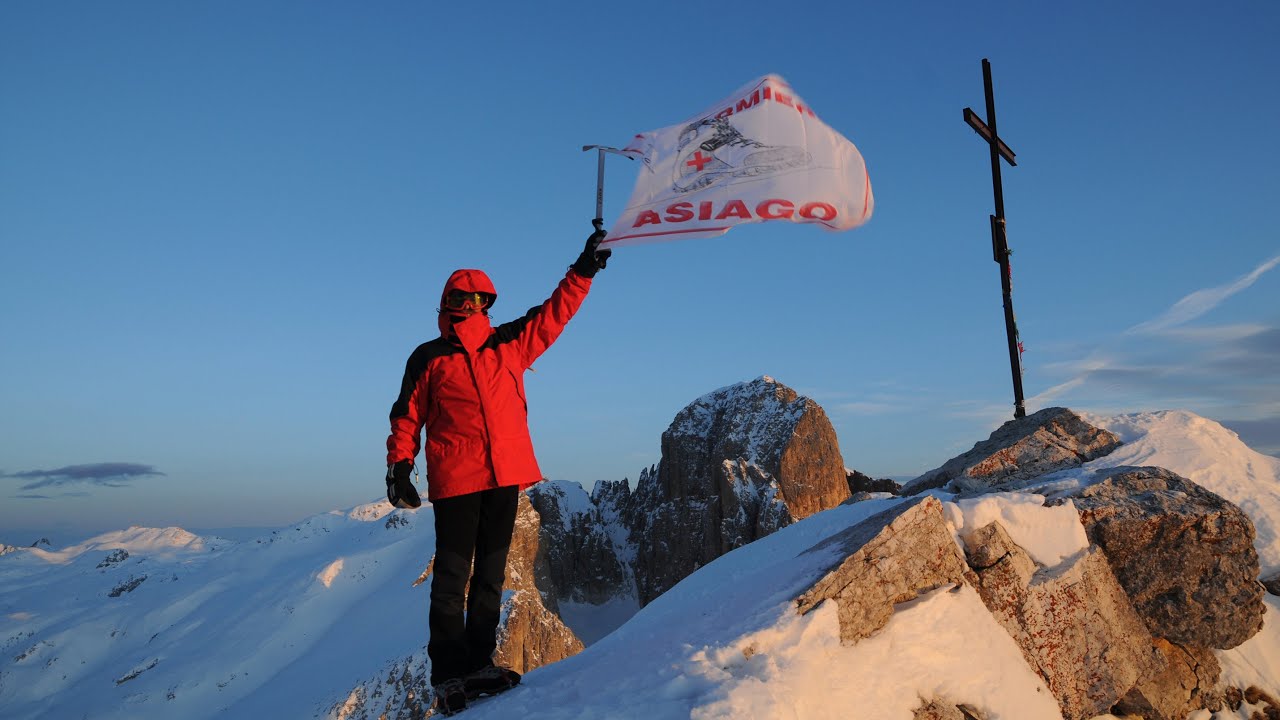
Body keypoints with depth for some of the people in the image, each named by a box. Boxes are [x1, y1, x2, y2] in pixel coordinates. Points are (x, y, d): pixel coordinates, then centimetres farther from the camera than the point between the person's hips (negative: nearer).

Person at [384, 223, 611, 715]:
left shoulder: (510, 343, 14)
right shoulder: (429, 357, 7)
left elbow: (553, 314, 15)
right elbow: (407, 416, 7)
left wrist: (584, 269, 9)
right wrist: (399, 465, -2)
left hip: (505, 476, 4)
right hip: (455, 481, -4)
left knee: (490, 574, 9)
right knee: (452, 577, -3)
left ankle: (479, 664, 18)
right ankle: (449, 673, 5)